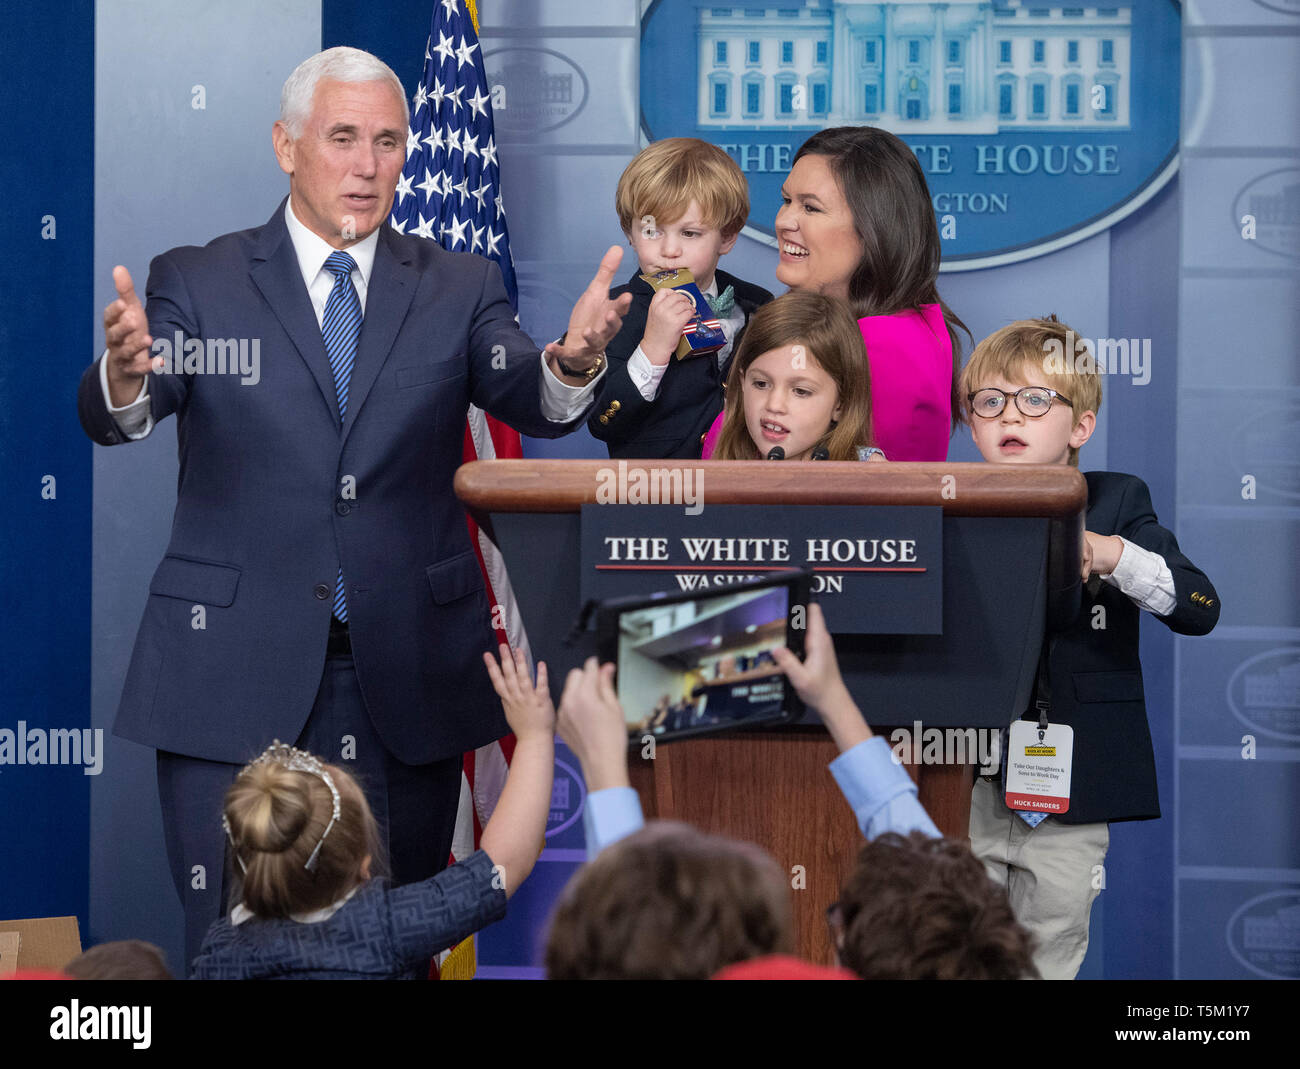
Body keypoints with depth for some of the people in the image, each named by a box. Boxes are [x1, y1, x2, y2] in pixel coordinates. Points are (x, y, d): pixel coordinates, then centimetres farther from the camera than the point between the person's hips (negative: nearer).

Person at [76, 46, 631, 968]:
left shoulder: (460, 290, 8)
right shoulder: (197, 284, 3)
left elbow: (528, 401, -10)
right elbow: (112, 416, -12)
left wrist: (572, 364, -35)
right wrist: (126, 373, -38)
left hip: (404, 680, 2)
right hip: (238, 678, -2)